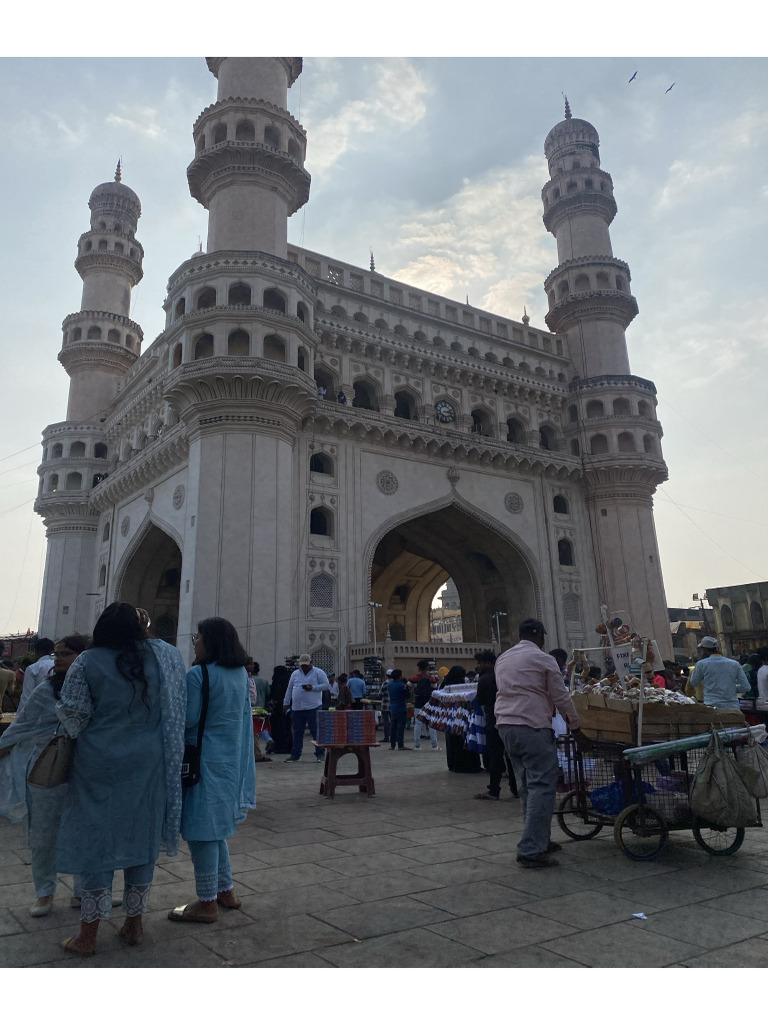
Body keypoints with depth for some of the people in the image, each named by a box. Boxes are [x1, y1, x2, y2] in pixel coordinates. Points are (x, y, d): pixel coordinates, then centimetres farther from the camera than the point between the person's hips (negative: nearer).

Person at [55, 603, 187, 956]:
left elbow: (72, 720, -8)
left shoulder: (87, 663, -10)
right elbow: (177, 706, 8)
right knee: (142, 838, 14)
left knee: (96, 841, 9)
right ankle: (134, 925, 26)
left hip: (100, 766, -2)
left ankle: (88, 936, 17)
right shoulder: (163, 656, -4)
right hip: (149, 767, 2)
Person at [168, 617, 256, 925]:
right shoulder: (241, 674, 6)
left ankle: (207, 902, 13)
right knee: (215, 829, 21)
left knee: (201, 830, 3)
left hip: (205, 760, -8)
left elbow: (187, 719, -17)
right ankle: (226, 890, 29)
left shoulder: (198, 675, -18)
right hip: (233, 760, 8)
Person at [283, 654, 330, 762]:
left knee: (316, 731, -4)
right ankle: (295, 754, 18)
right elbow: (289, 689, 19)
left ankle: (320, 754, 4)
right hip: (297, 708, 4)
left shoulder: (318, 673, 2)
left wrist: (313, 688, -14)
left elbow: (327, 685, -3)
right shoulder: (295, 674, 15)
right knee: (297, 732, 9)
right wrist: (286, 703, 15)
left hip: (313, 707, -4)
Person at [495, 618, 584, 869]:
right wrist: (575, 726, 10)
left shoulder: (503, 659, 16)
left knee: (527, 786, 15)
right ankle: (531, 850, -9)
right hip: (532, 726, -8)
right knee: (542, 786, -5)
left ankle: (538, 840, 22)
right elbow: (561, 697, -2)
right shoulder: (543, 659, -4)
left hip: (505, 724, 8)